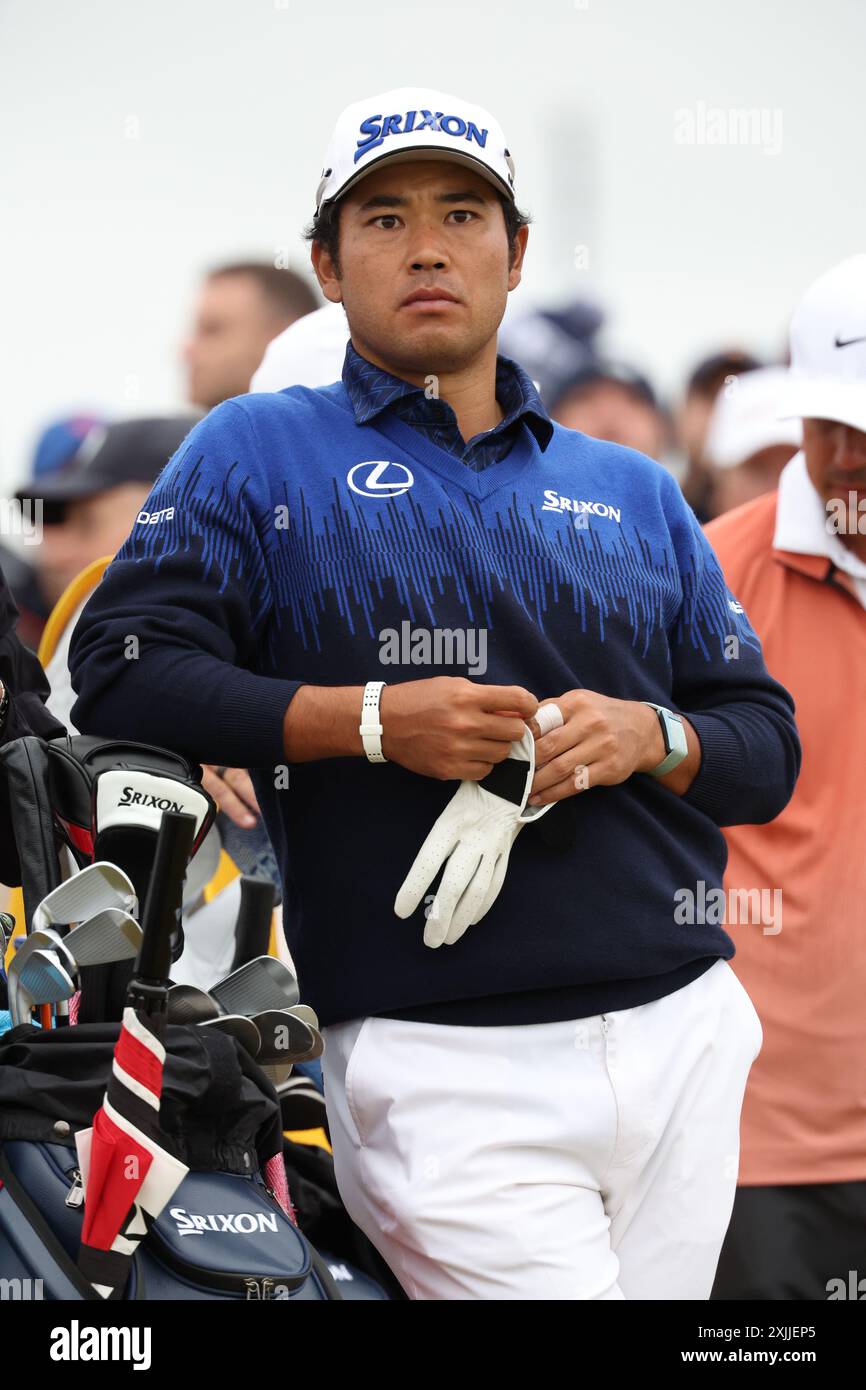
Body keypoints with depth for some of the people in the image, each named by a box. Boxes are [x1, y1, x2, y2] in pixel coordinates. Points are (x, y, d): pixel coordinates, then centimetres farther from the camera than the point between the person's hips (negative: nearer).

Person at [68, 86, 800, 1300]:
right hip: (441, 1068, -5)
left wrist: (648, 737, -5)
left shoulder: (634, 492, 19)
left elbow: (767, 744, 17)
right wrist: (367, 720, -14)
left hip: (686, 1036, 5)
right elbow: (120, 671, -4)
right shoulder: (256, 451, 8)